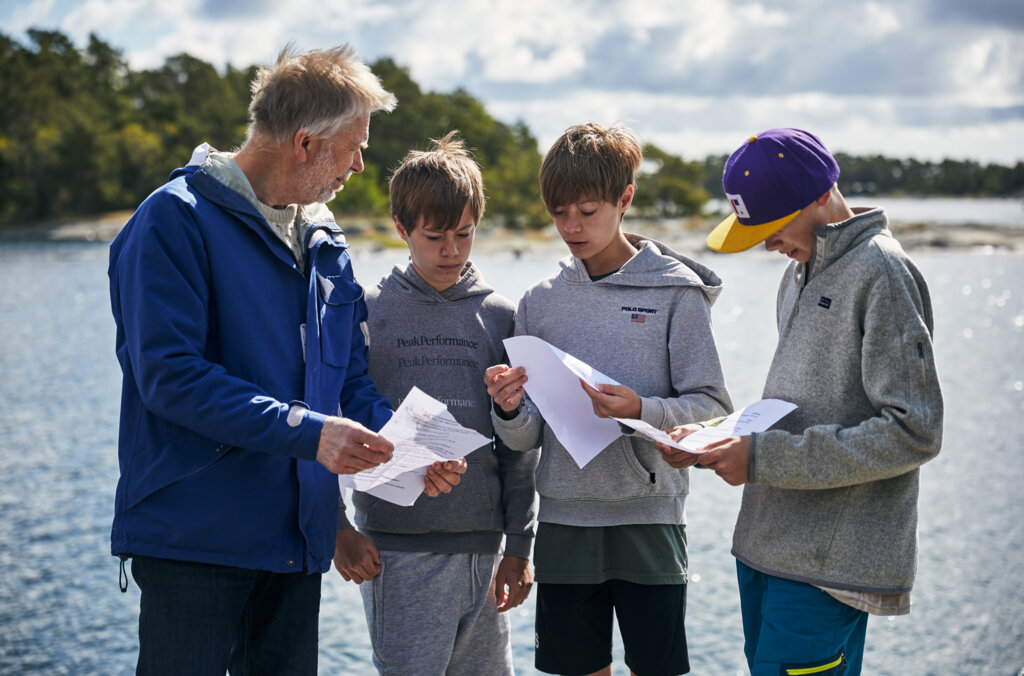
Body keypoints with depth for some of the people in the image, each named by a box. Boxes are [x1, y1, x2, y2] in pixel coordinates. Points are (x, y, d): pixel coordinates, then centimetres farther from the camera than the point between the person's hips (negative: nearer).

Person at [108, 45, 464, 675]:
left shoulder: (324, 240, 14)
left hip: (299, 539, 7)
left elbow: (352, 378, 15)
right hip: (194, 537, -7)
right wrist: (307, 431, -25)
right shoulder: (177, 220, -10)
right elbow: (169, 375, -19)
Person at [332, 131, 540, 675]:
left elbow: (518, 445, 8)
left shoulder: (500, 316, 7)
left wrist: (518, 548, 6)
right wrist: (338, 529, -3)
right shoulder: (364, 313, 0)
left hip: (483, 547, 3)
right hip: (397, 553, -3)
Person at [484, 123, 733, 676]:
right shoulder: (541, 301, 7)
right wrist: (509, 411, -16)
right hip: (564, 522, 3)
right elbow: (528, 437, 6)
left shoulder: (674, 291, -2)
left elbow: (711, 406, -5)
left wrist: (642, 411, -22)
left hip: (648, 520, -3)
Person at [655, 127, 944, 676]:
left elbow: (912, 433, -18)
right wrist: (712, 445, 4)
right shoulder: (798, 275, 17)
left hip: (829, 568, -8)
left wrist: (765, 460, -18)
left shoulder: (882, 272, -12)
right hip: (764, 549, 8)